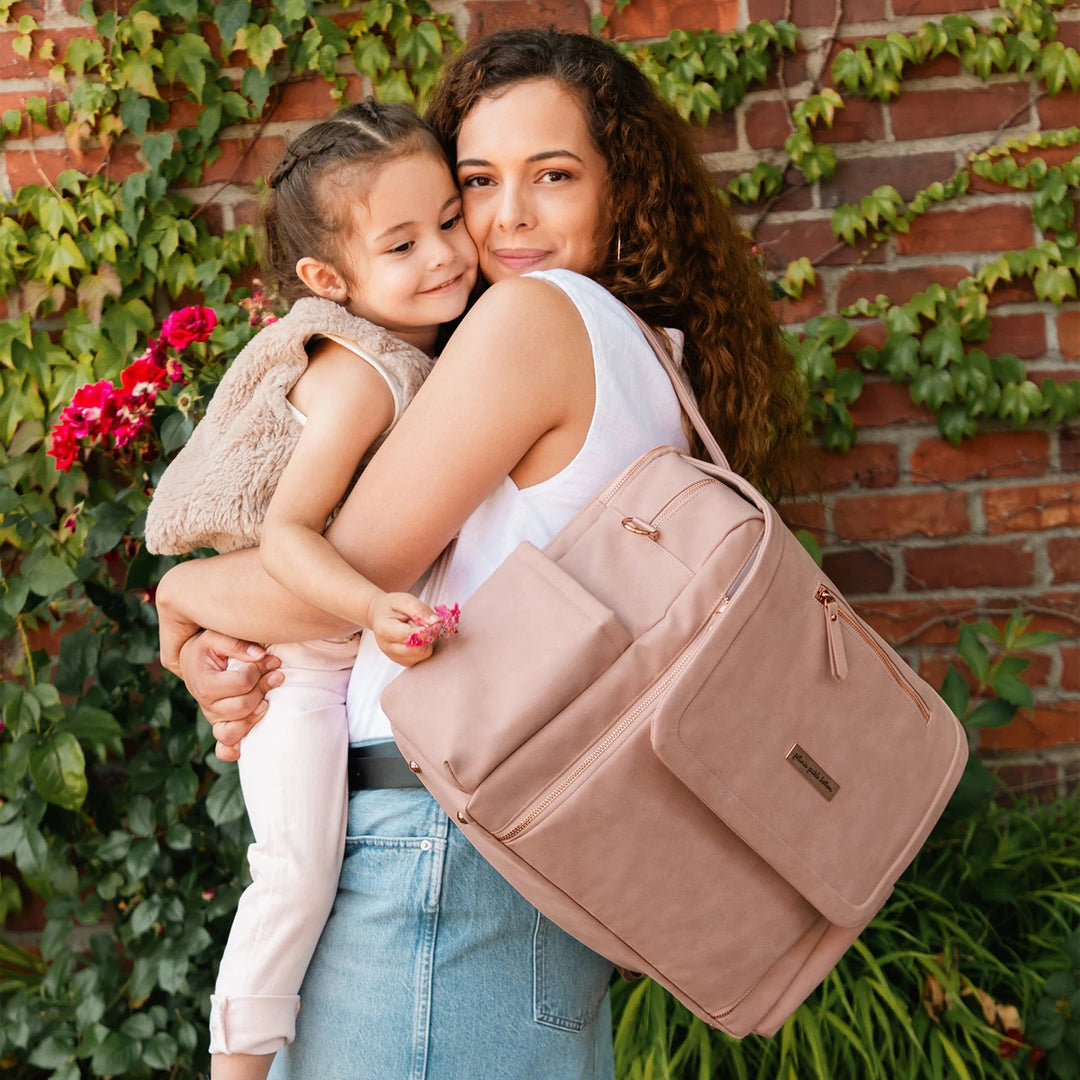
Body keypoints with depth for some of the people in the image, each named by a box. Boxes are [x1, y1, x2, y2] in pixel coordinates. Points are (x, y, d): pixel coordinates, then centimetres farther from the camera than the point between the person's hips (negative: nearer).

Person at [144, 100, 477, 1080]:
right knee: (299, 871, -16)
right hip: (294, 667, -9)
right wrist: (374, 607, -39)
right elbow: (287, 532, -28)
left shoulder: (416, 354, 5)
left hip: (356, 660, 9)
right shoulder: (355, 373, -22)